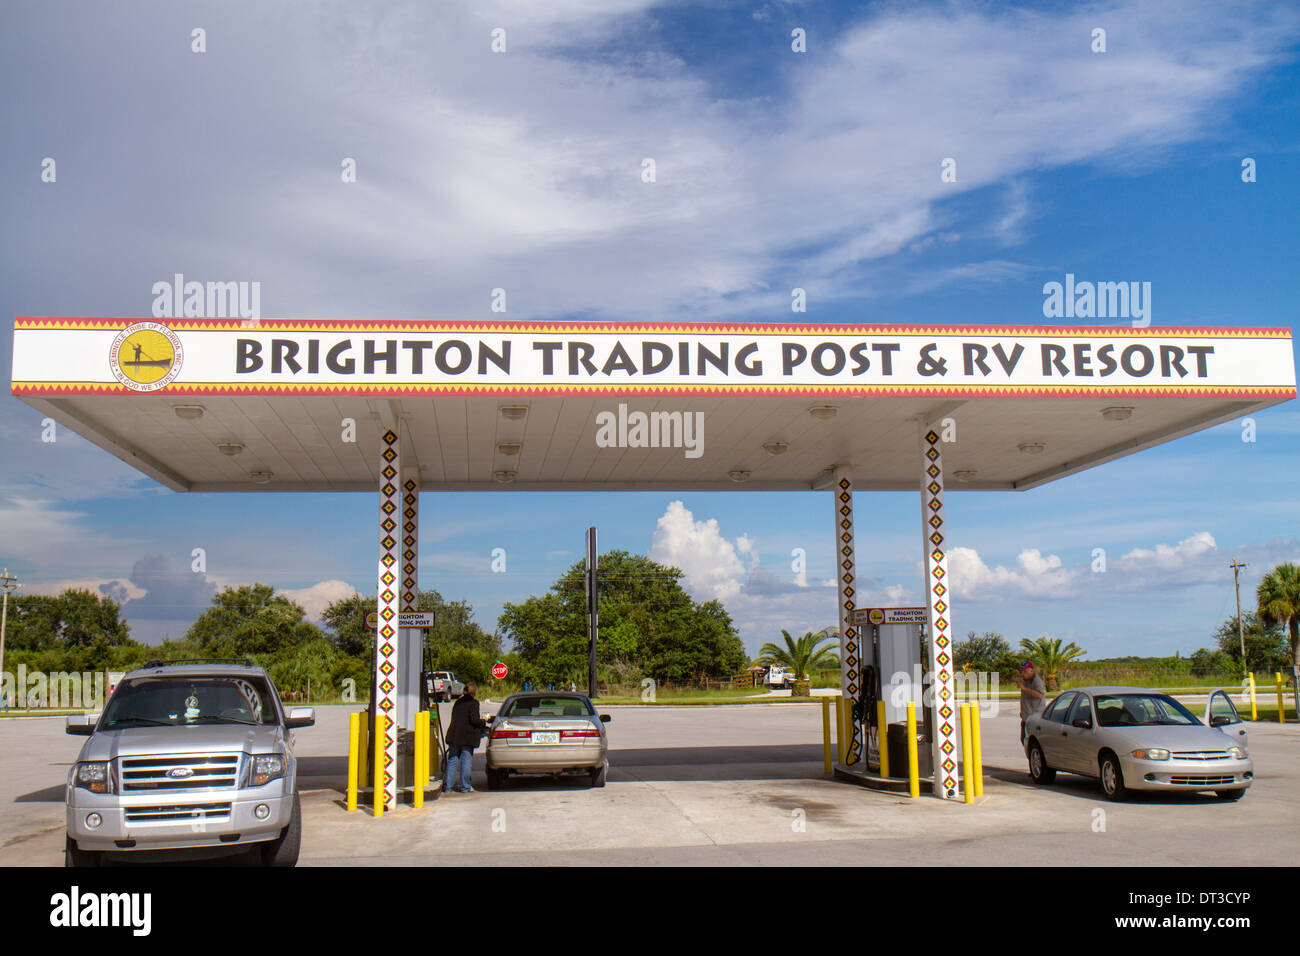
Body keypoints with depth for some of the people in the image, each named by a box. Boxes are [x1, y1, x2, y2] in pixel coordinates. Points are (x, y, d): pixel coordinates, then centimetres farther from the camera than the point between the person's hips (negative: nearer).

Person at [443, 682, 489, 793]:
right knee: (466, 761, 1)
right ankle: (465, 787, 4)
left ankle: (447, 786, 9)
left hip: (454, 735, 6)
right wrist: (483, 721, 3)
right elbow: (474, 720, -16)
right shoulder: (473, 703, -7)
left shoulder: (457, 703, 15)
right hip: (467, 737, -6)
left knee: (452, 761, 9)